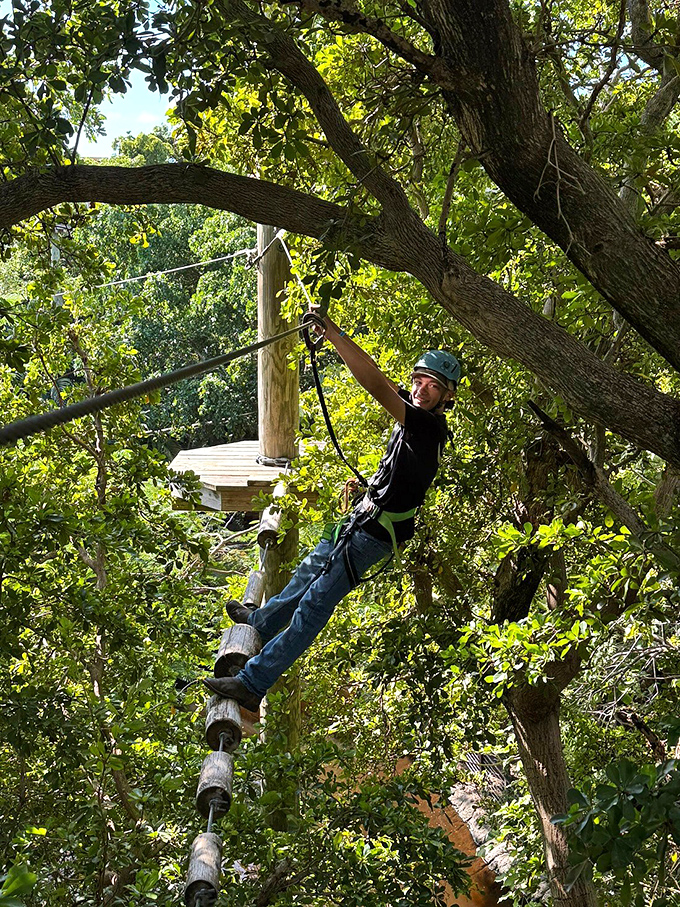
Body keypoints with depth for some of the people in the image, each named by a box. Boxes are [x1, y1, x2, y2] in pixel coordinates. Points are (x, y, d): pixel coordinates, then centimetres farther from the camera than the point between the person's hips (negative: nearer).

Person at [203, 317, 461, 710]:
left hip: (373, 535, -10)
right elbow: (380, 380, 9)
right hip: (360, 519, 10)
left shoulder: (430, 427, -25)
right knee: (310, 571, 29)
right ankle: (261, 623, 53)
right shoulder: (416, 416, 2)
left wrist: (333, 332, -36)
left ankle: (253, 682, -5)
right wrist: (338, 337, -3)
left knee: (315, 604, -9)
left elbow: (376, 386, -35)